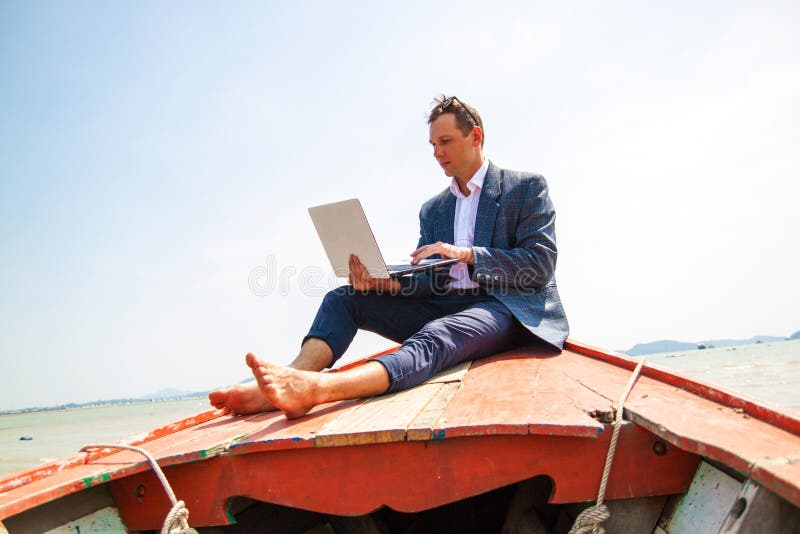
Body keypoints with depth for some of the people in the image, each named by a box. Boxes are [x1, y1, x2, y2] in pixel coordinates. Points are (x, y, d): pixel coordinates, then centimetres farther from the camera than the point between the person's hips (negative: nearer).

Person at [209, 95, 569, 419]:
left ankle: (317, 388, -62)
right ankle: (291, 380, -36)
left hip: (506, 307, -6)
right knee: (344, 298, -10)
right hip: (444, 308, 6)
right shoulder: (432, 209, 21)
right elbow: (427, 279, 10)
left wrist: (467, 254, -18)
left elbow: (542, 263, -7)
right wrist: (384, 281, -13)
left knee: (435, 337, -39)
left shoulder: (527, 187, 5)